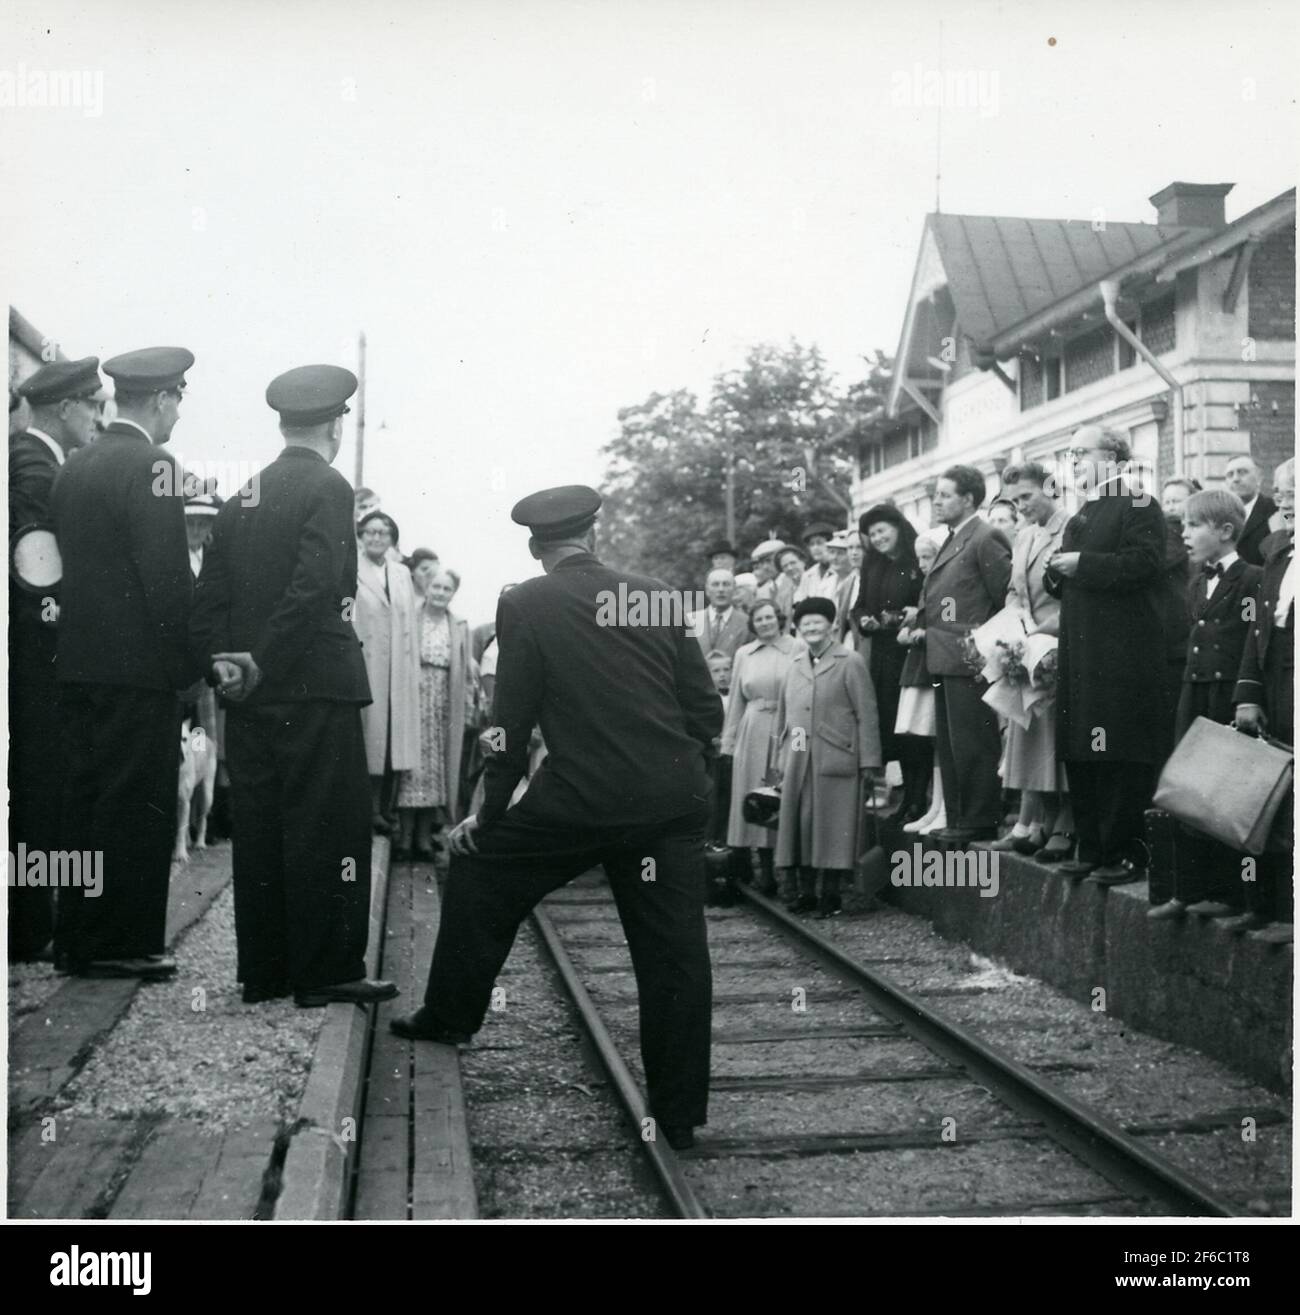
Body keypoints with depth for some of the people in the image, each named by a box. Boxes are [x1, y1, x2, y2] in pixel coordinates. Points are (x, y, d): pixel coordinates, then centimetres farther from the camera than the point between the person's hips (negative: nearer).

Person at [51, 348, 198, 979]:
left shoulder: (72, 467, 12)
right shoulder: (152, 467, -13)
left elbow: (62, 563, 14)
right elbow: (169, 577, -17)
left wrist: (82, 636, 17)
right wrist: (189, 663, -9)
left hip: (78, 663, 8)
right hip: (139, 667, -8)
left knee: (86, 804, 14)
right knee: (139, 809, 1)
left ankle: (77, 938, 22)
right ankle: (122, 943, 6)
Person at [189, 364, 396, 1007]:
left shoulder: (240, 499, 13)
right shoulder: (327, 488, -8)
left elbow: (208, 598, 11)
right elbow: (315, 587, -19)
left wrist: (223, 660, 5)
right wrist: (265, 660, -13)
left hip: (250, 694, 7)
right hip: (315, 689, -7)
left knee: (259, 830, 10)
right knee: (329, 829, 0)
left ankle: (262, 972, 18)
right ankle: (326, 971, 4)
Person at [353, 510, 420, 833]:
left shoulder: (402, 573, 14)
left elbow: (410, 623, 14)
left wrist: (415, 669, 10)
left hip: (398, 672, 5)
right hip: (364, 669, -5)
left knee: (395, 737, 5)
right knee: (369, 737, -2)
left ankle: (386, 809, 11)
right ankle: (371, 810, 3)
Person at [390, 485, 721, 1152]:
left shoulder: (525, 605, -2)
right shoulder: (656, 594, 7)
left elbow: (511, 723, 0)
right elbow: (706, 707, 7)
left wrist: (488, 816, 10)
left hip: (579, 798, -3)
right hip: (674, 803, 3)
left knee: (479, 869, 21)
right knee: (673, 952, 8)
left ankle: (448, 1014, 33)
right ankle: (678, 1114, 13)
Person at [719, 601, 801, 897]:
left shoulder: (798, 648, 0)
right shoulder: (743, 654, 12)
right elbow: (736, 700, 15)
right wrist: (728, 741, 11)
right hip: (753, 733, 4)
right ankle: (765, 870, 11)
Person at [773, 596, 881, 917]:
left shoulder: (850, 663, 0)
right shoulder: (794, 666, 16)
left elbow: (866, 715, -3)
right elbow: (783, 716, 17)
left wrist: (869, 761, -8)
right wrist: (780, 759, 12)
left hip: (835, 761, -5)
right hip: (797, 762, 5)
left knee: (832, 827, -1)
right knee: (799, 826, 5)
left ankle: (830, 896, 7)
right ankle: (804, 892, 13)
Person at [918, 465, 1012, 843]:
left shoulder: (986, 538, -10)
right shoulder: (952, 541, 19)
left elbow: (1006, 597, -13)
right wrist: (921, 616, 8)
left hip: (968, 659, -10)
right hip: (945, 660, 10)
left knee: (972, 745, -5)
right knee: (948, 743, 13)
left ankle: (980, 823, 3)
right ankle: (957, 818, 21)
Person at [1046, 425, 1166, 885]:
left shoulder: (1139, 508, -4)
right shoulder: (1079, 517, 22)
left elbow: (1141, 565, -18)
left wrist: (1082, 564, -15)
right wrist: (1057, 572, 2)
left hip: (1124, 652, -8)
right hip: (1079, 652, 8)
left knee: (1122, 756, -6)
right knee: (1079, 755, 9)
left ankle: (1126, 854, 1)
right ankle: (1090, 847, 18)